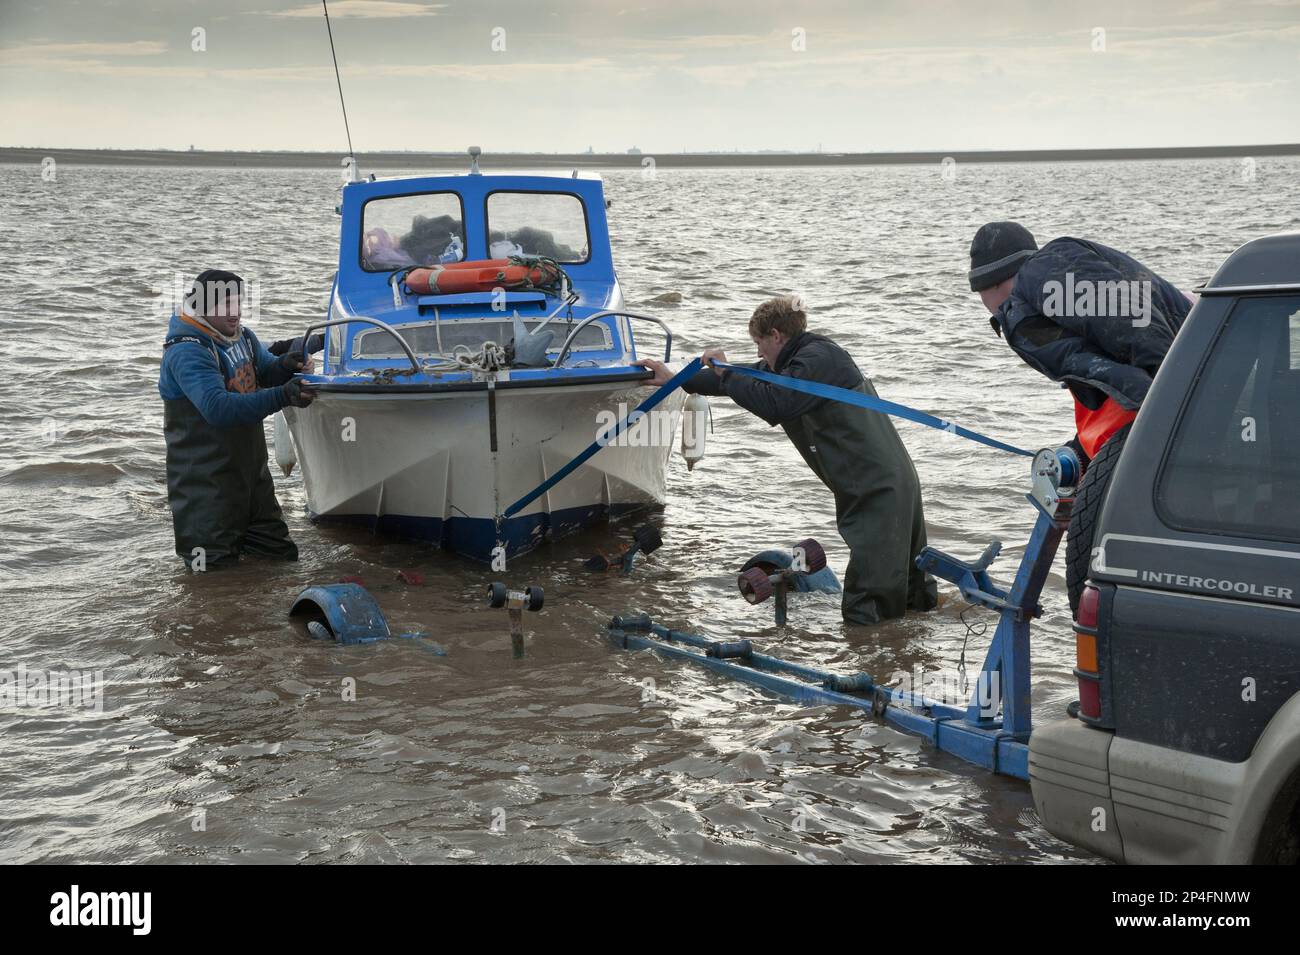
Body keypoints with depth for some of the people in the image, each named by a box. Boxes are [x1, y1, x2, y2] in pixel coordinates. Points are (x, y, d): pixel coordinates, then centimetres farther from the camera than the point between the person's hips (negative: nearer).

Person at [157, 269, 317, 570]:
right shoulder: (186, 352, -21)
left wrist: (284, 365, -9)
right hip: (206, 476, -8)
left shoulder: (242, 336, 5)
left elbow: (266, 373, 18)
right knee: (216, 564, -3)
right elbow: (218, 408, -34)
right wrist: (282, 396, -42)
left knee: (282, 553, 11)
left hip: (251, 471, 8)